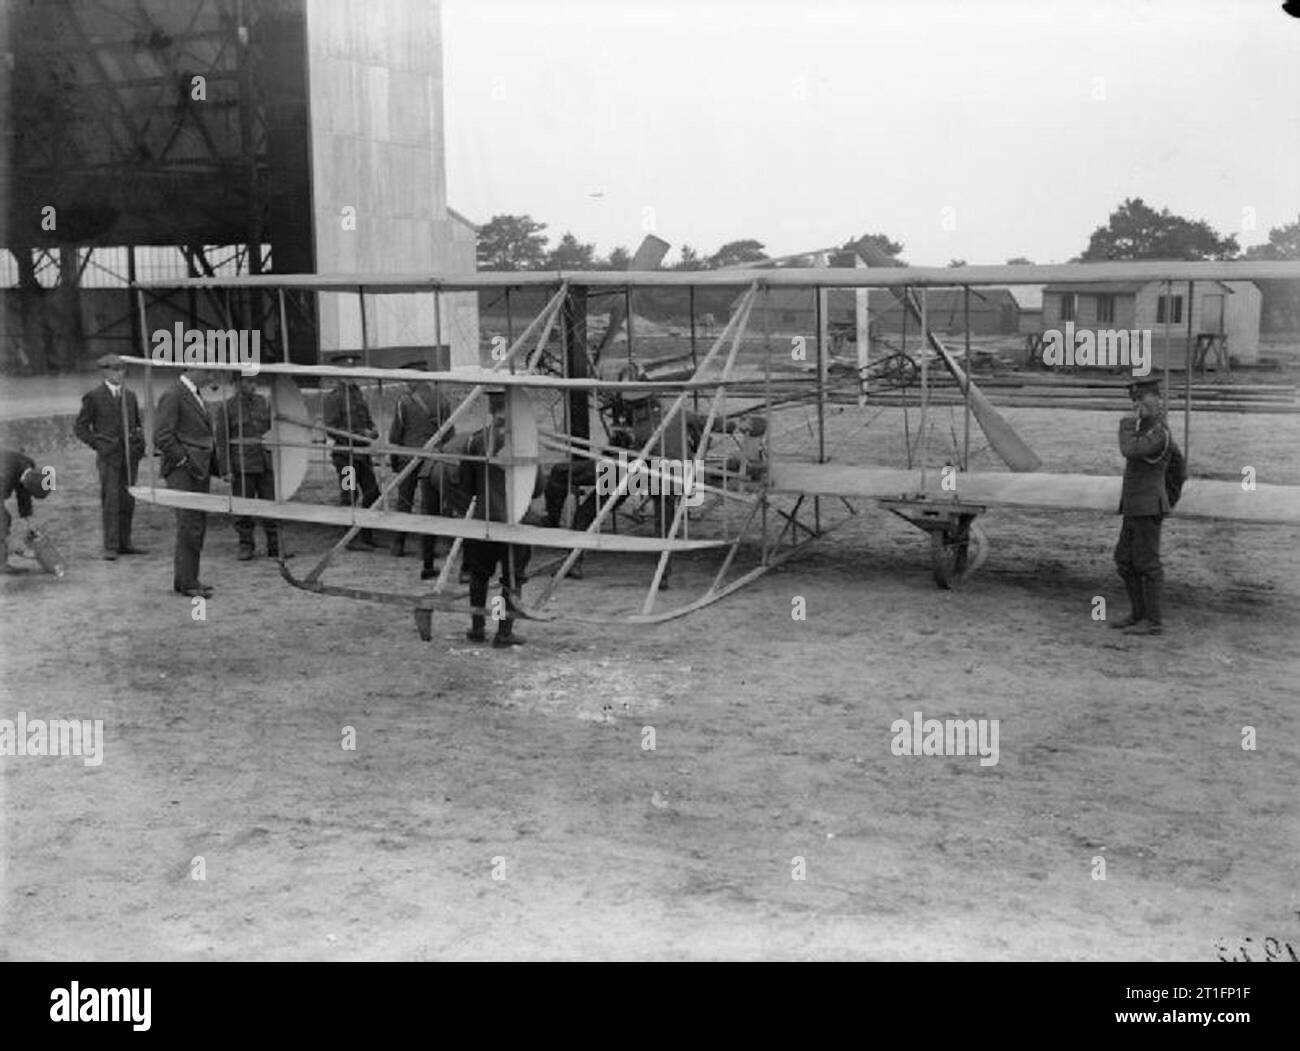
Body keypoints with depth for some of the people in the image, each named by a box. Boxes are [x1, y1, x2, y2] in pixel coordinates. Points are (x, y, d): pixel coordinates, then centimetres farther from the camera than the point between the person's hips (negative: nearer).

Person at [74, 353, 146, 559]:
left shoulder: (130, 395, 14)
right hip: (109, 456, -5)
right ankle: (110, 546, -5)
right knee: (111, 500, -7)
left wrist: (140, 441, 8)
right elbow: (80, 427, 2)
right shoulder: (94, 396, -1)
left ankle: (124, 542, 15)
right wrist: (97, 444, -8)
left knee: (127, 500, 7)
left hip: (130, 455, 5)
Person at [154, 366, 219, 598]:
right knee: (189, 526, -8)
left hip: (200, 470, 9)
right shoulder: (173, 395, -12)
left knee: (198, 526, 12)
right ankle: (186, 582, -2)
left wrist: (214, 462, 15)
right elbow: (161, 437, -18)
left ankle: (186, 579, 20)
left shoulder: (194, 395, 18)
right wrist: (185, 461, -16)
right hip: (182, 473, -9)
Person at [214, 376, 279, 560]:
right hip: (242, 466, -3)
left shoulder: (264, 403, 9)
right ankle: (246, 547, 13)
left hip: (266, 463, 3)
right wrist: (225, 470, -9)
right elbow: (221, 441, -3)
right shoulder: (226, 407, -2)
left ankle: (275, 546, 10)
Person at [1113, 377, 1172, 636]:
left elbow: (1129, 451, -30)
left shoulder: (1159, 432, -17)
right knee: (1124, 560, 13)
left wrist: (1126, 425, -13)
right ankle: (1139, 613, 20)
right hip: (1136, 508, 10)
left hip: (1148, 508, -10)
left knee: (1147, 564, -4)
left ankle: (1153, 622, 2)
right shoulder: (1147, 427, 14)